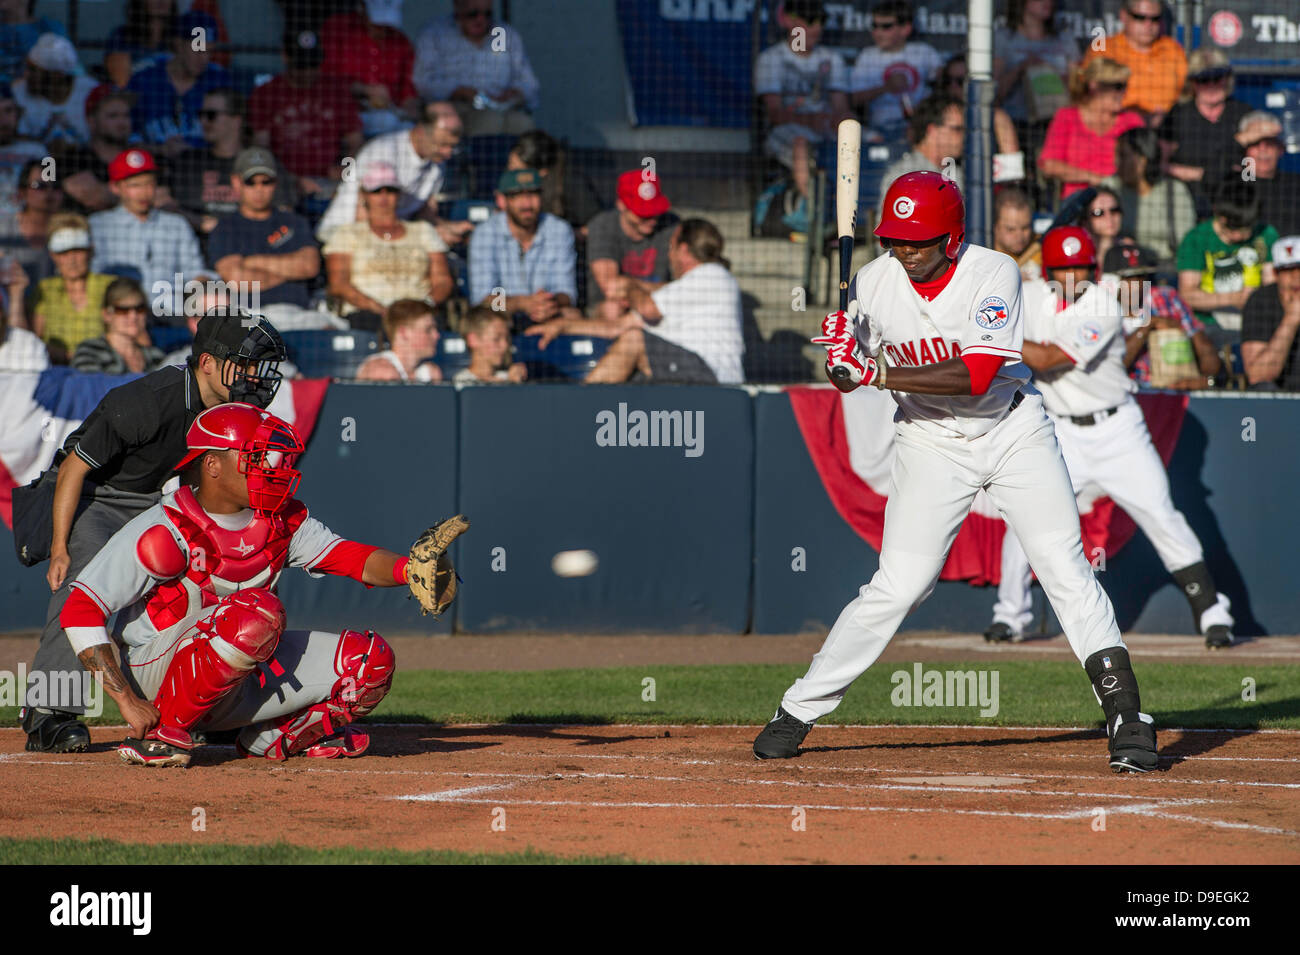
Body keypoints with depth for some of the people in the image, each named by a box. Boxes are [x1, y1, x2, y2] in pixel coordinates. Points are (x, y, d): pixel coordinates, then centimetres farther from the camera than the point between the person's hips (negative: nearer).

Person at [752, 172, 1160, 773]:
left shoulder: (994, 276, -20)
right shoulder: (873, 283, -9)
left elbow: (976, 376, -30)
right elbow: (849, 378, 2)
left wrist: (875, 372, -34)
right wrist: (841, 353, -23)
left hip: (1014, 431, -1)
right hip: (931, 445, 1)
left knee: (1065, 569, -10)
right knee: (897, 585, -9)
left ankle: (1125, 716, -6)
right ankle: (797, 712, 1)